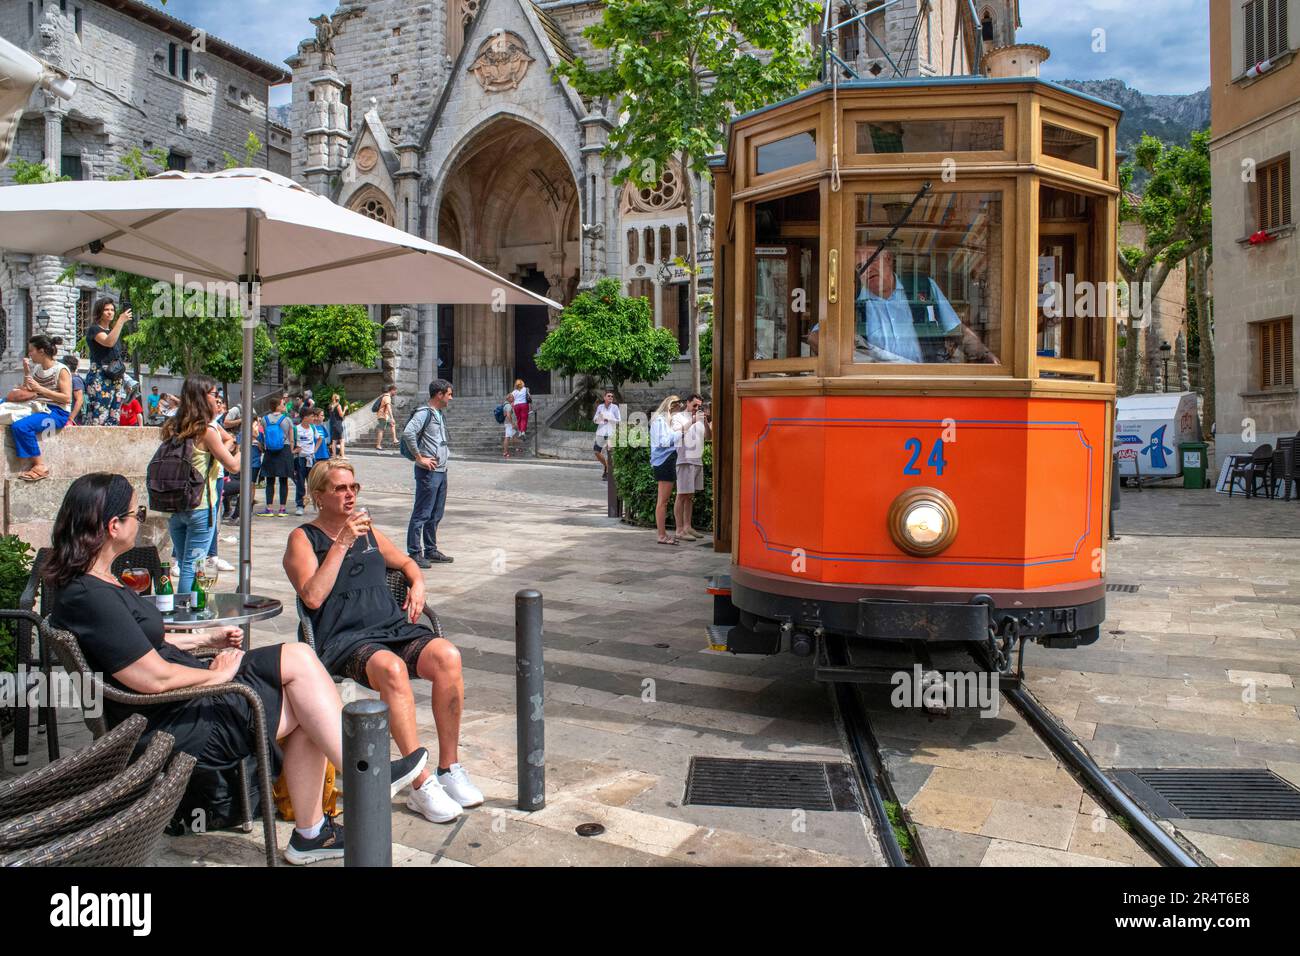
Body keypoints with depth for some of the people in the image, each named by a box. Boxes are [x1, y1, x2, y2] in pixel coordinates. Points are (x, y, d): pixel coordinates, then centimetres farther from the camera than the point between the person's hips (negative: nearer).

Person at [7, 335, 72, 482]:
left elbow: (67, 399, -15)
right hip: (39, 409, 8)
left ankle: (39, 466, -18)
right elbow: (27, 392, 18)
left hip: (57, 412, -8)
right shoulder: (36, 368, 14)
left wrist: (40, 389, -19)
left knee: (21, 426, -28)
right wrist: (26, 372, 9)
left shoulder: (61, 370, -7)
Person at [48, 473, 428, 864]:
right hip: (171, 724, -10)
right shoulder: (90, 598, -23)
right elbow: (155, 678, -25)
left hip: (182, 699, 10)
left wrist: (206, 638, 19)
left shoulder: (96, 584, 10)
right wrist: (217, 673, -10)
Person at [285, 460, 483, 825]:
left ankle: (449, 767, -16)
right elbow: (312, 597, -8)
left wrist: (417, 585, 14)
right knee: (392, 668, -38)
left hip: (395, 627, 5)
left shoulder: (368, 531, 23)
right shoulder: (303, 538, 8)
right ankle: (421, 785, -33)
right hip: (345, 639, -5)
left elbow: (406, 562, 36)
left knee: (447, 656, -27)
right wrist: (342, 544, -9)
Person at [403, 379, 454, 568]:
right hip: (428, 472, -9)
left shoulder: (439, 414, 16)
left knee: (436, 515, 15)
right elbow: (407, 433, -27)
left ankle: (431, 551, 24)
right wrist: (420, 458, -21)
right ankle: (414, 554, 2)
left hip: (441, 470, 9)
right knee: (422, 514, -4)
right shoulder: (424, 413, -12)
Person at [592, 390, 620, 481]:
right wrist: (599, 417, -12)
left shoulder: (614, 407, -1)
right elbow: (595, 420, 10)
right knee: (597, 451, 4)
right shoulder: (600, 407, 7)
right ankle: (605, 466, 27)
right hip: (600, 432, 3)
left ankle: (607, 473, 6)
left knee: (608, 453, -4)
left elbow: (619, 420, -4)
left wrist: (608, 419, -12)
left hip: (610, 433, -3)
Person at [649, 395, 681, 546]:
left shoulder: (666, 420, 20)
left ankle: (663, 533, 18)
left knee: (663, 500, 13)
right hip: (664, 461, -10)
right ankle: (662, 535, -6)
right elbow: (664, 441, -18)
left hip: (667, 461, 10)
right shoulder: (660, 420, -10)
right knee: (662, 500, -8)